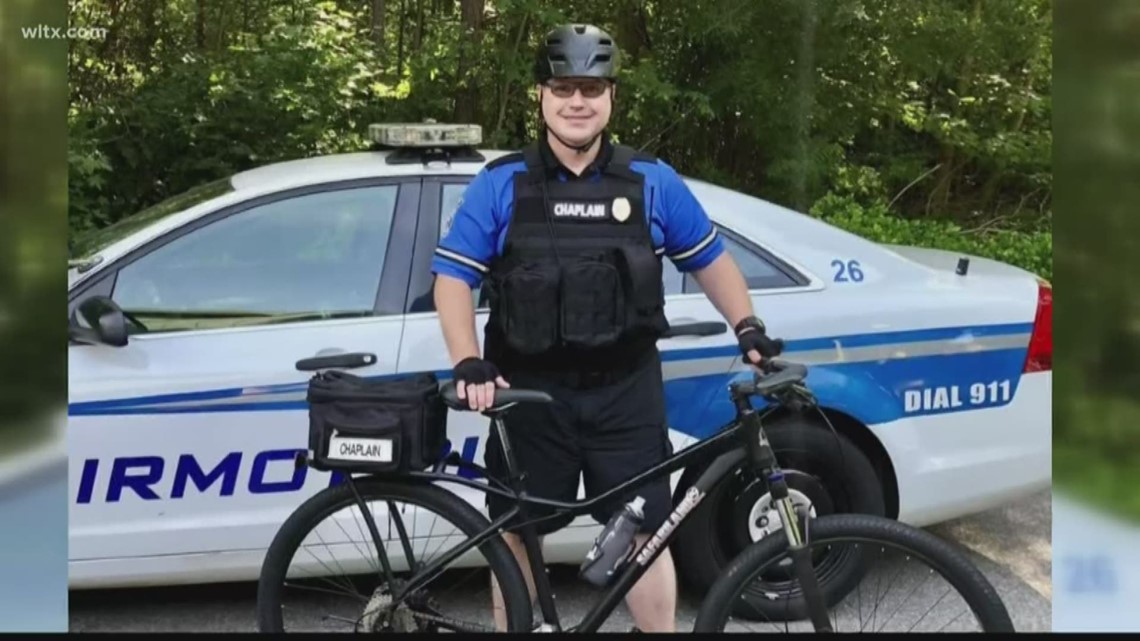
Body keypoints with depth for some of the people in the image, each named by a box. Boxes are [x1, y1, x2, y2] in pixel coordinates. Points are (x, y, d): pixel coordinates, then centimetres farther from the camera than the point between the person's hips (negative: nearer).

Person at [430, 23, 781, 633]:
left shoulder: (652, 182, 3)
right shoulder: (500, 185, -1)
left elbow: (710, 258, 13)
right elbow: (452, 277, -3)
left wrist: (747, 325, 0)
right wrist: (469, 363, -16)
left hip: (625, 390, 1)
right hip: (531, 392, 0)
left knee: (645, 531, 4)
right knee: (515, 531, 10)